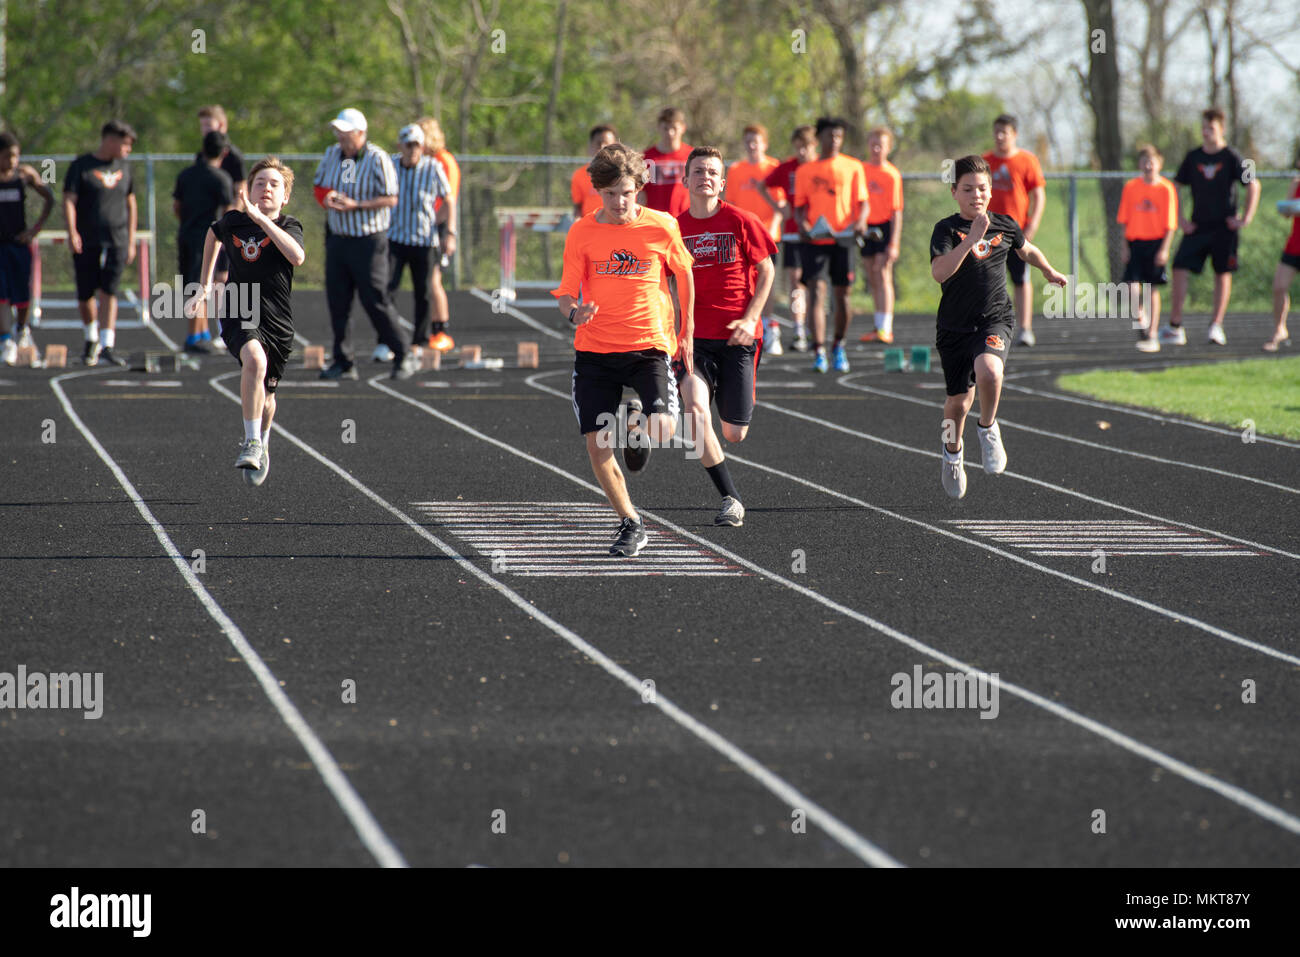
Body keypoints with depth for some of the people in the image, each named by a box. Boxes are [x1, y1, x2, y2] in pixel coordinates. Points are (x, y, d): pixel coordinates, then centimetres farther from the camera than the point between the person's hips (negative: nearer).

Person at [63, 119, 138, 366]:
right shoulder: (81, 166, -2)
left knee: (108, 292, -12)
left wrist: (131, 242, 18)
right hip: (86, 242, -2)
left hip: (116, 241, 2)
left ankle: (107, 346, -16)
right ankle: (91, 340, 28)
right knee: (85, 296, 5)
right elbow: (69, 200, -8)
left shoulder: (123, 168, 13)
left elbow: (130, 204, 21)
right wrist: (72, 232, -22)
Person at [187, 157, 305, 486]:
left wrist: (259, 218, -32)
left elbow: (298, 257, -30)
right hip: (239, 315, -1)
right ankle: (251, 442, -27)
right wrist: (206, 287, 25)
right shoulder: (233, 222, -1)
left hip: (278, 322, 1)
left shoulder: (289, 227, -6)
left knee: (266, 393, 16)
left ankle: (262, 444, 48)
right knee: (255, 359, -33)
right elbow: (213, 233, 25)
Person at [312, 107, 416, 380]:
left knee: (375, 301, -7)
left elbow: (391, 199, -12)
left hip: (368, 241, -6)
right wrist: (326, 199, -5)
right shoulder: (332, 155, 8)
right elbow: (318, 186, 19)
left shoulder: (377, 159, -11)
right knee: (337, 302, 4)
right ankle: (343, 363, 11)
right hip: (337, 239, 6)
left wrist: (355, 205, -22)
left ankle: (403, 356, 6)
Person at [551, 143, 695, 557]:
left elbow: (683, 274, 13)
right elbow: (565, 293, -1)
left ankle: (637, 422, 16)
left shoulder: (662, 226, -3)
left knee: (663, 429, -23)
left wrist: (686, 333, 15)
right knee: (596, 445, -3)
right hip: (594, 349, 1)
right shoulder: (582, 232, -3)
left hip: (649, 344, -1)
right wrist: (574, 312, -25)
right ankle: (630, 523, 17)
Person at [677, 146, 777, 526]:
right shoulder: (676, 228, 3)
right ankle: (730, 499, -13)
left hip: (738, 338, -1)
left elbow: (767, 271, 2)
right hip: (694, 337, 1)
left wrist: (750, 319, -9)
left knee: (734, 435, 1)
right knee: (695, 409, -24)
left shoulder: (741, 221, -4)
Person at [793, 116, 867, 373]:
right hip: (814, 240, 0)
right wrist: (802, 223, -11)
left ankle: (839, 347, 26)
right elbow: (799, 206, 11)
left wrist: (861, 221, -15)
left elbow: (862, 202, 6)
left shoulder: (853, 167, 8)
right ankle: (819, 354, -17)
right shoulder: (805, 171, 10)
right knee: (817, 291, -13)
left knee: (842, 295, 5)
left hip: (843, 238, 0)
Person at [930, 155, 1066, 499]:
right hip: (955, 325, 0)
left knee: (988, 370, -32)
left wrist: (1050, 272, 40)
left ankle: (988, 428, -3)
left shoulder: (1004, 225, 3)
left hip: (995, 319, 0)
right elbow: (939, 272, -25)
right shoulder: (946, 229, -7)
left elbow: (1027, 250, 26)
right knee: (959, 398, 11)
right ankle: (953, 452, 42)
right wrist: (971, 239, -29)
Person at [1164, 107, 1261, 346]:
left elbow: (1253, 185, -2)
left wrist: (1246, 218, -7)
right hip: (1197, 226, 2)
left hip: (1224, 227, -2)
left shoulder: (1231, 157, -4)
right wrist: (1180, 219, 4)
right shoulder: (1193, 157, 5)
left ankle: (1216, 326, 7)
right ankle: (1175, 328, -7)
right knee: (1180, 269, -9)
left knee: (1223, 274, 1)